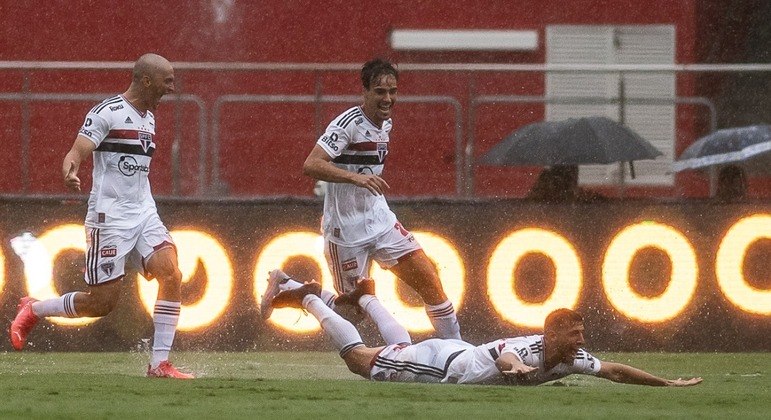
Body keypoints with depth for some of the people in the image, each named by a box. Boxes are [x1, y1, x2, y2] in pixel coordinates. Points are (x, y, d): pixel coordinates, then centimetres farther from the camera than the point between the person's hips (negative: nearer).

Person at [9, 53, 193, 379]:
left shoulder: (148, 117, 15)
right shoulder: (108, 112, -10)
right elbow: (77, 151, -20)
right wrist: (69, 173, -42)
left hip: (144, 214, 7)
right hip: (109, 215, -7)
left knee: (171, 275, -14)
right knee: (103, 301, -5)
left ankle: (160, 364, -11)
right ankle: (33, 310, 21)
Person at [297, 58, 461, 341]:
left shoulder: (386, 123, 8)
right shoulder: (350, 123, -18)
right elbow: (311, 165, -30)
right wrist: (356, 178, -41)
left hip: (381, 221, 7)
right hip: (346, 231, -7)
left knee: (429, 281, -1)